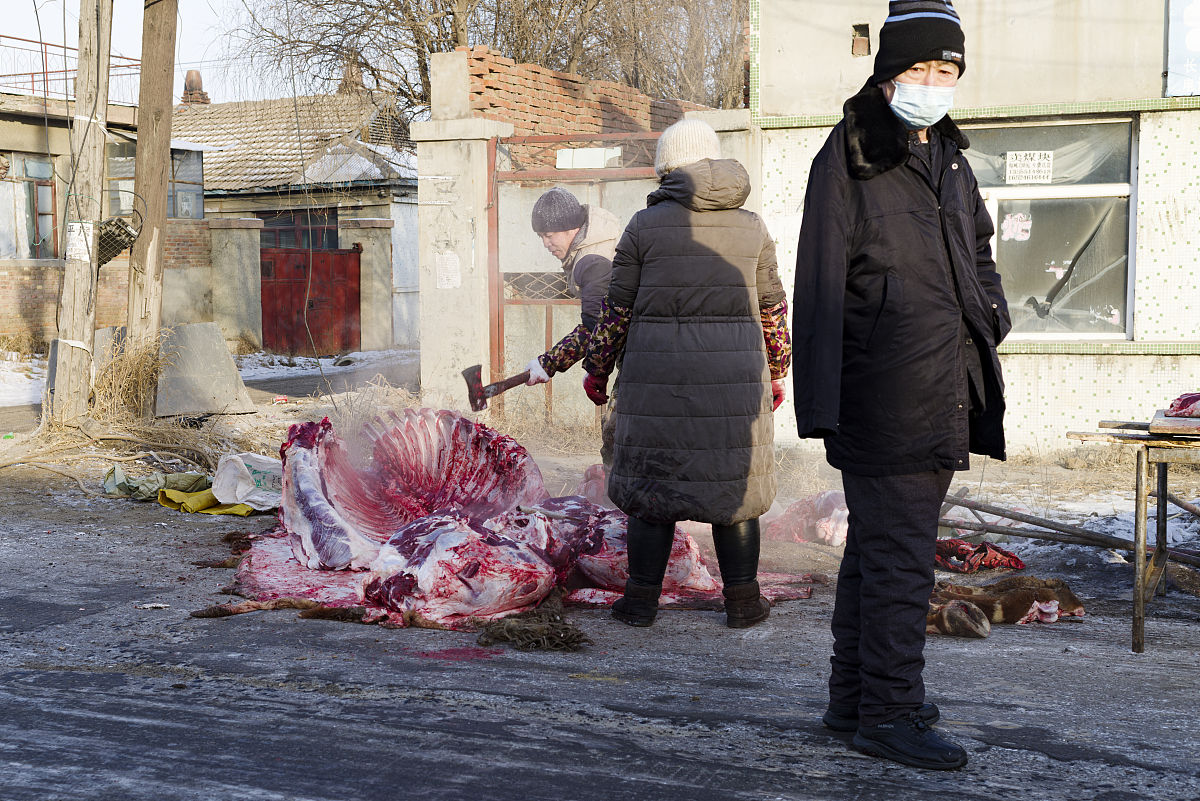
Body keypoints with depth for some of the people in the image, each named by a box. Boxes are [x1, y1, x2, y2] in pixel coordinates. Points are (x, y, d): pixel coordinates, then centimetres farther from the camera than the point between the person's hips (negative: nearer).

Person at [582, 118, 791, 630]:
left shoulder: (645, 225, -1)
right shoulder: (751, 227, 6)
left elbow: (617, 307, 1)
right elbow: (772, 308, 11)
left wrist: (596, 368, 14)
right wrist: (776, 372, 24)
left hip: (658, 373, -1)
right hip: (735, 374, 2)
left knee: (651, 481, 8)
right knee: (734, 483, 10)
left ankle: (641, 600, 14)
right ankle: (742, 601, 15)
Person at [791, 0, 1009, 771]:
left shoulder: (949, 159, 17)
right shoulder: (848, 159, -7)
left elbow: (978, 247, 32)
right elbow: (820, 287, -12)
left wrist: (992, 317, 12)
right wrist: (819, 402, -17)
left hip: (941, 398, 9)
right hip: (884, 399, -8)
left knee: (876, 545, 15)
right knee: (897, 555, -5)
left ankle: (854, 695, 27)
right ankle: (888, 710, 5)